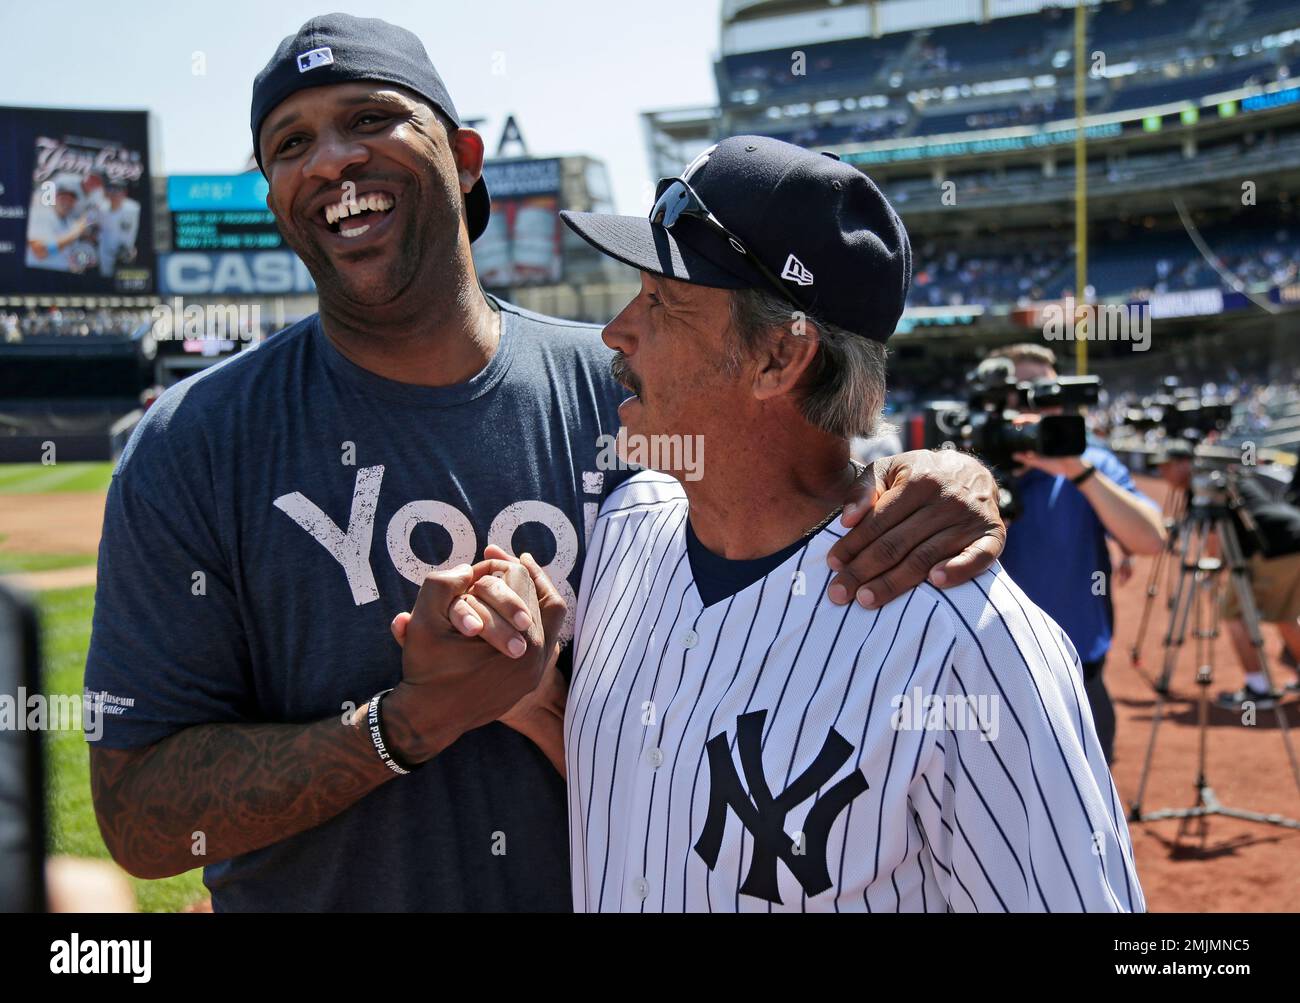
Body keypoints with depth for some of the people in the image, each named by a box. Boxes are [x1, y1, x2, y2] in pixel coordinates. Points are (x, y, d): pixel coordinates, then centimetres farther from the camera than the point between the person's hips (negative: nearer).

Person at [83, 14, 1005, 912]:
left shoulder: (626, 388, -8)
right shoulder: (193, 448, -12)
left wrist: (925, 489, -24)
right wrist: (416, 718, -26)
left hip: (600, 885, 2)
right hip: (318, 891, -1)